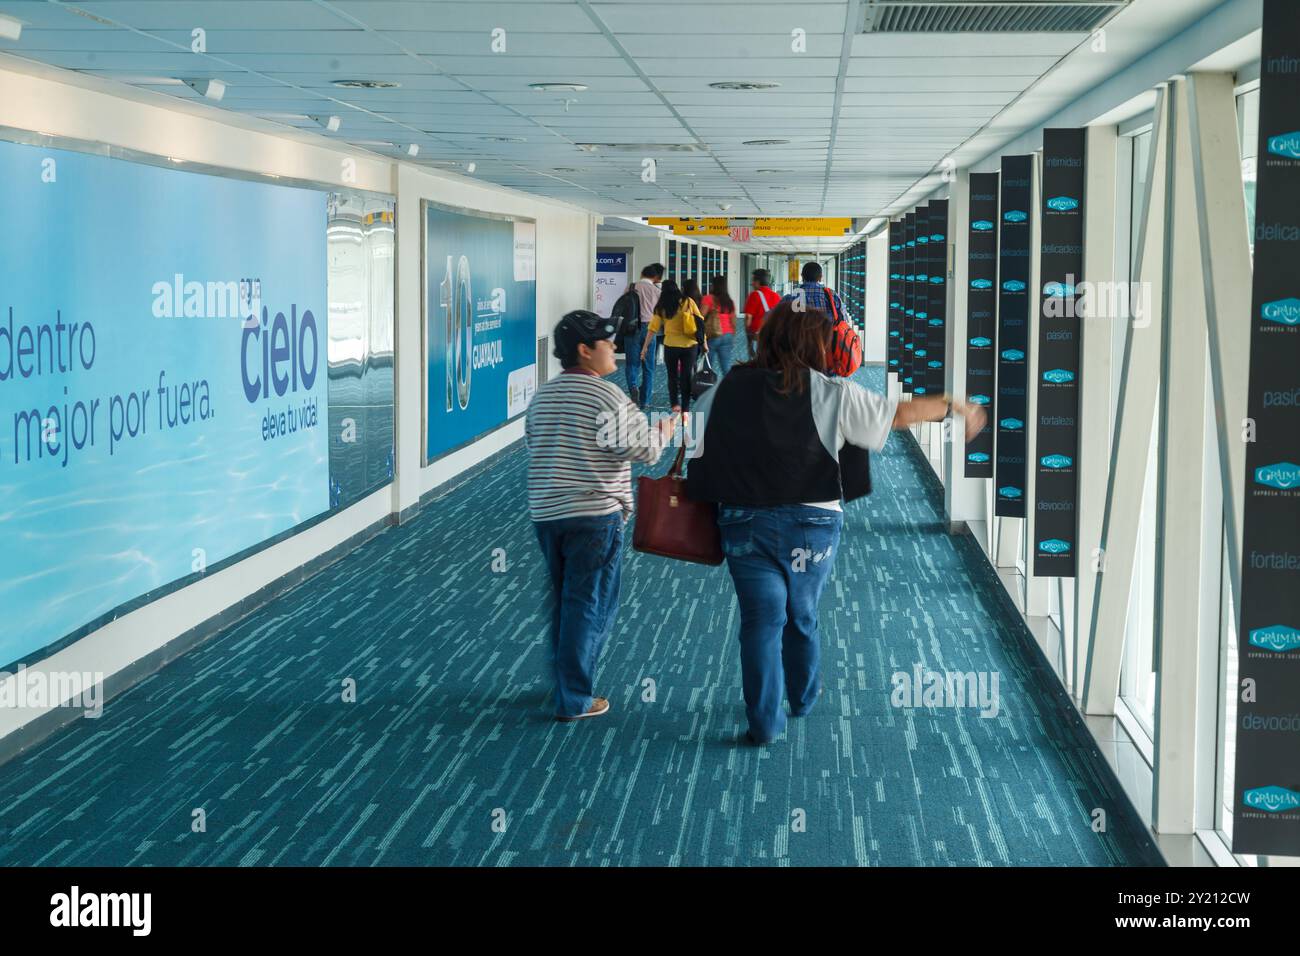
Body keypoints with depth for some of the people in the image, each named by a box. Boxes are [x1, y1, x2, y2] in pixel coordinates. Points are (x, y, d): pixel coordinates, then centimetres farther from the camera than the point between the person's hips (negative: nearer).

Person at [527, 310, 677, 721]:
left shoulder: (541, 397, 10)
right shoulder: (607, 396, -14)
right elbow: (644, 448, -10)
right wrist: (666, 429, 9)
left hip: (545, 513, 7)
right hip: (595, 516, -7)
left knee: (562, 599, 19)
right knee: (590, 606, 0)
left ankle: (564, 682, 28)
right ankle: (574, 700, 2)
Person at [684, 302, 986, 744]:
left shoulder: (725, 390, -2)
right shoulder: (831, 394, -8)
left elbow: (696, 453, 0)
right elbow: (900, 413, 0)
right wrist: (954, 406, 14)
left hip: (743, 521, 0)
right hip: (812, 524, 0)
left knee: (762, 617, 3)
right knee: (802, 615, 18)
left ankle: (764, 720, 1)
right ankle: (803, 698, 38)